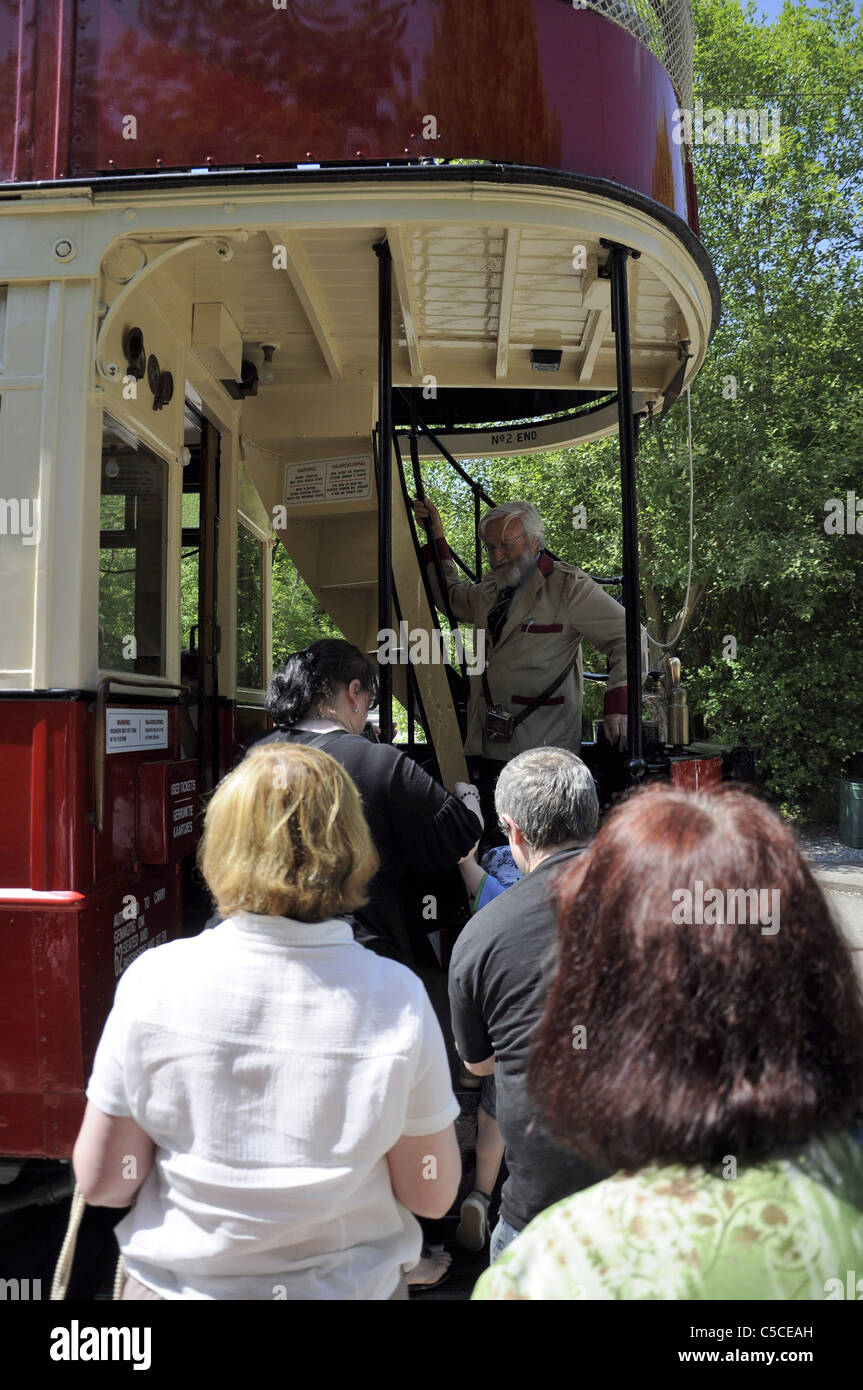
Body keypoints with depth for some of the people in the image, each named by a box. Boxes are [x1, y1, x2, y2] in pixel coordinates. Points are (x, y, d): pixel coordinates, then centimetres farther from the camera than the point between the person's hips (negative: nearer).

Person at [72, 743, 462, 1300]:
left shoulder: (155, 979, -19)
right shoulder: (396, 997, -20)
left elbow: (102, 1181, -10)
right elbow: (432, 1194, -11)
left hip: (178, 1282, 1)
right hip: (350, 1284, 0)